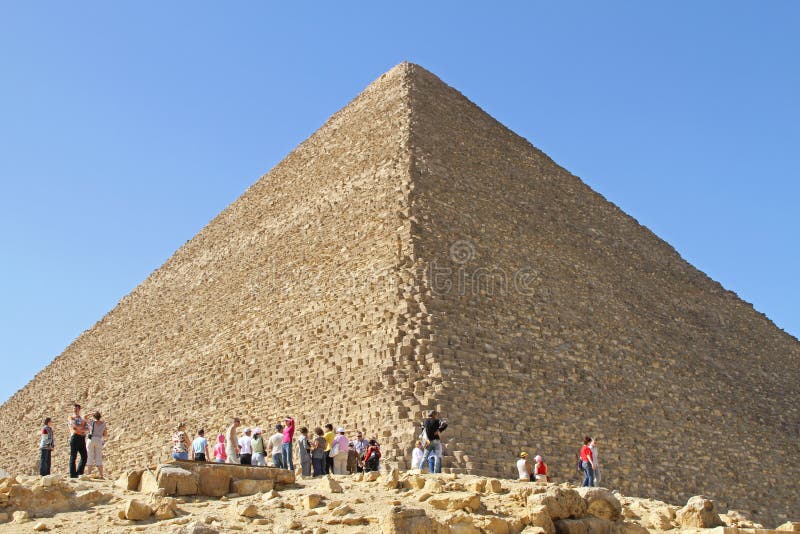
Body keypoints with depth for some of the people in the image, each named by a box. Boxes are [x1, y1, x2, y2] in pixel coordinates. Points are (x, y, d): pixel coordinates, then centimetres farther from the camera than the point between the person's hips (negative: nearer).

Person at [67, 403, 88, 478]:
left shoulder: (82, 419, 22)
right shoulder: (70, 418, 7)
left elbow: (87, 429, 6)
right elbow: (76, 426, -11)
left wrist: (80, 428, -10)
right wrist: (82, 426, 4)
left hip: (82, 438, 5)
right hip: (75, 437, -5)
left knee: (84, 457, 2)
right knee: (73, 457, -4)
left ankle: (79, 473, 12)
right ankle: (73, 475, -1)